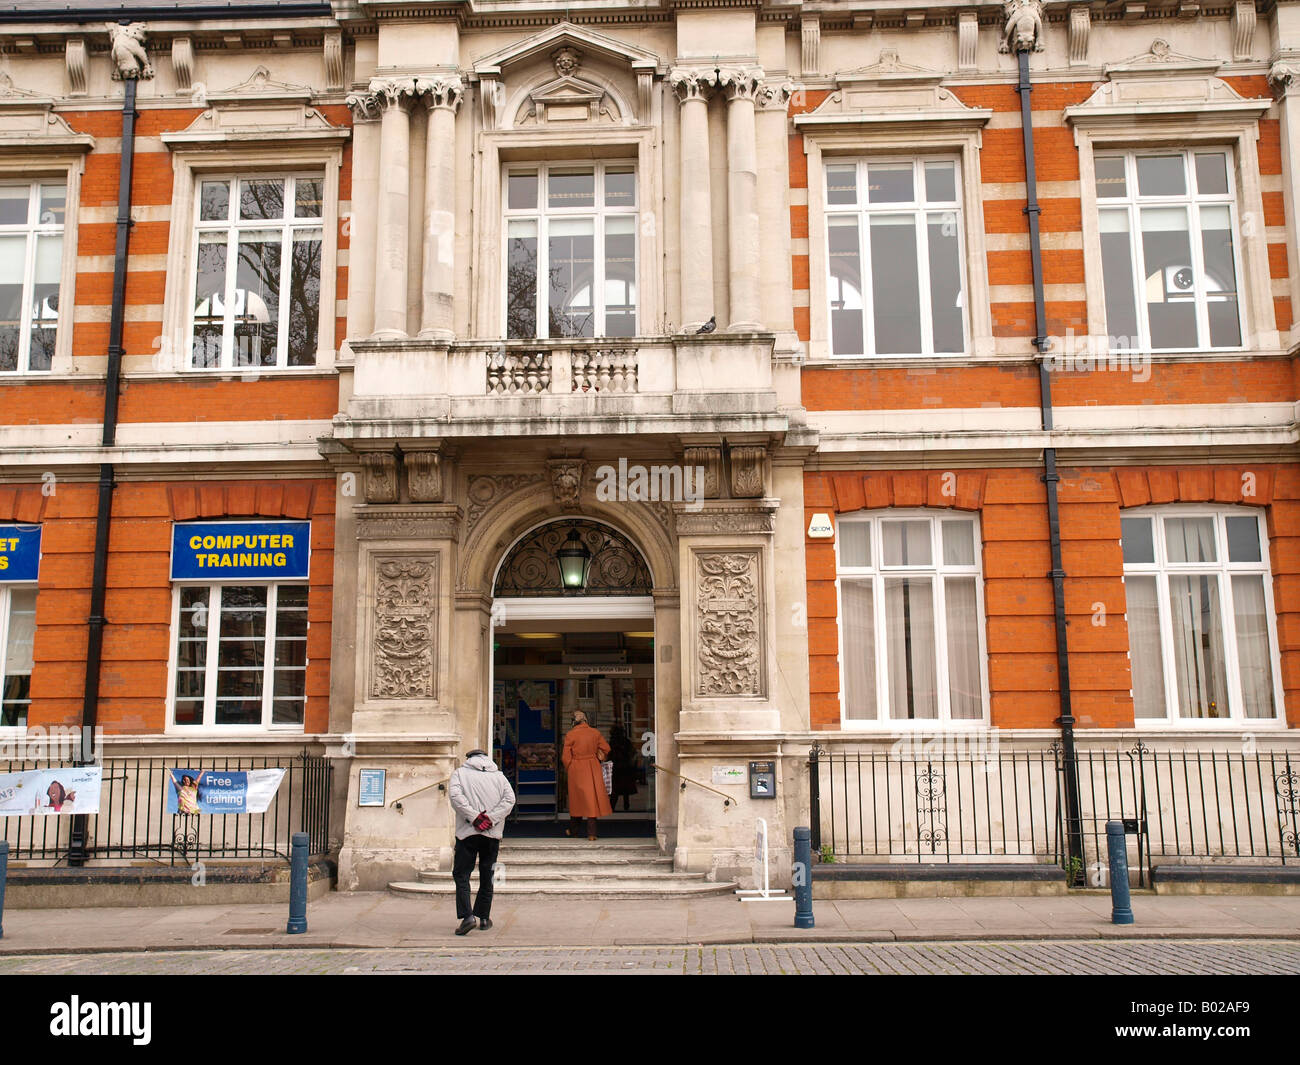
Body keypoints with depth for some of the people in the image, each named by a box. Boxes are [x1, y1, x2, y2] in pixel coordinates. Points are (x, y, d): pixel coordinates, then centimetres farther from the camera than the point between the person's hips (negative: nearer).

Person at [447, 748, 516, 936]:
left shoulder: (460, 773, 7)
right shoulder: (499, 775, 13)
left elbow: (454, 795, -13)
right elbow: (510, 799, -3)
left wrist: (474, 816, -15)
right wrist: (491, 819, -9)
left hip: (467, 833, -3)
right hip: (492, 833, 3)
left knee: (461, 874, 0)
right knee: (487, 876, 14)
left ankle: (467, 916, -15)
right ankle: (484, 917, 18)